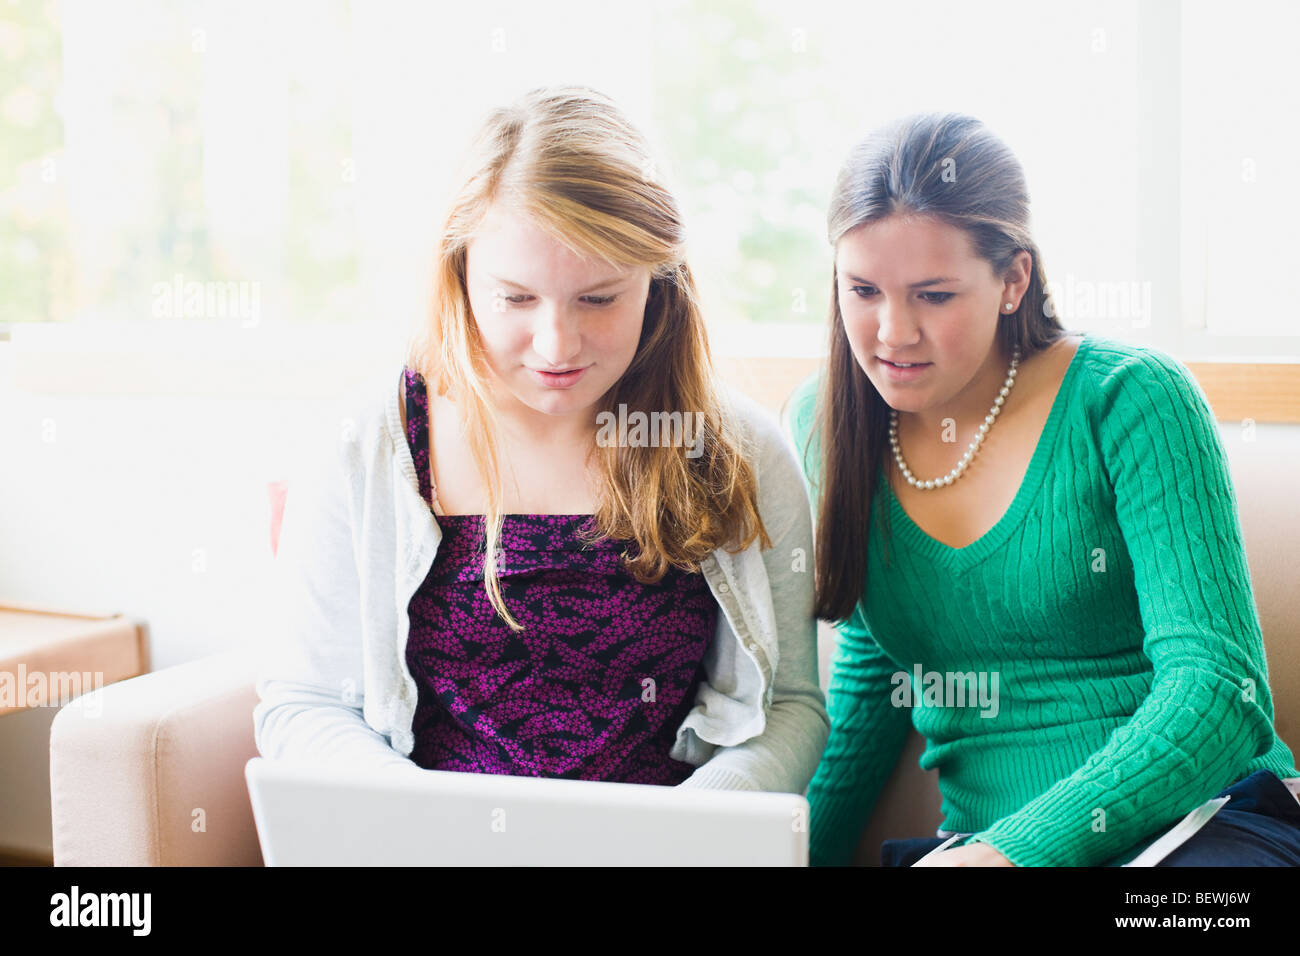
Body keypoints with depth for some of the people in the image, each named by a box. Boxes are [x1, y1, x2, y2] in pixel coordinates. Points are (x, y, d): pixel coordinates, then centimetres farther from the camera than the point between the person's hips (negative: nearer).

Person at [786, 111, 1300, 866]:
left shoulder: (1130, 402, -10)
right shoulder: (823, 424, 4)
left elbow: (1217, 688, -17)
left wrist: (1016, 849, -30)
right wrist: (806, 850, 6)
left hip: (1208, 823, -3)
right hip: (978, 839, 4)